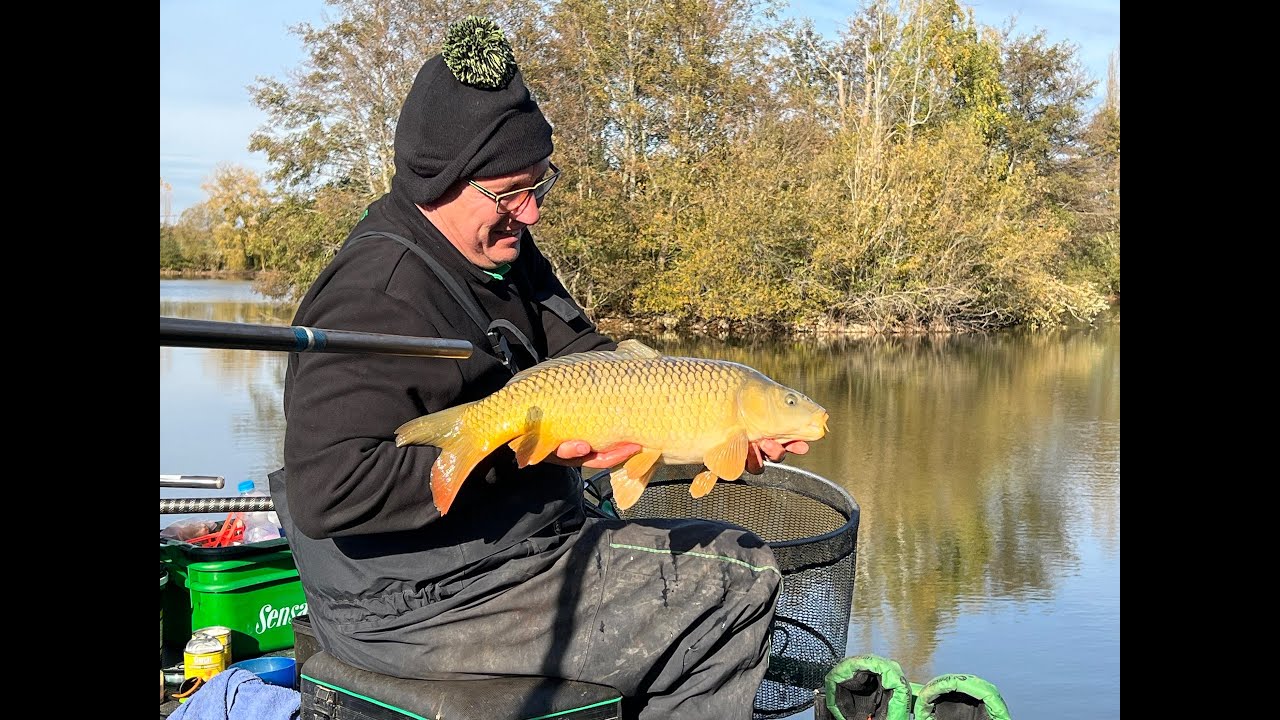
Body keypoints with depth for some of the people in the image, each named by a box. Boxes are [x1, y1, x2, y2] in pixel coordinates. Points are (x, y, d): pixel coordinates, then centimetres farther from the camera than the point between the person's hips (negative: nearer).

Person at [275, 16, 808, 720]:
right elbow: (326, 491, -31)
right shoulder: (380, 293, -24)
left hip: (520, 541, 10)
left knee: (743, 559, 20)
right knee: (737, 587, -11)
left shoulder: (501, 245, 6)